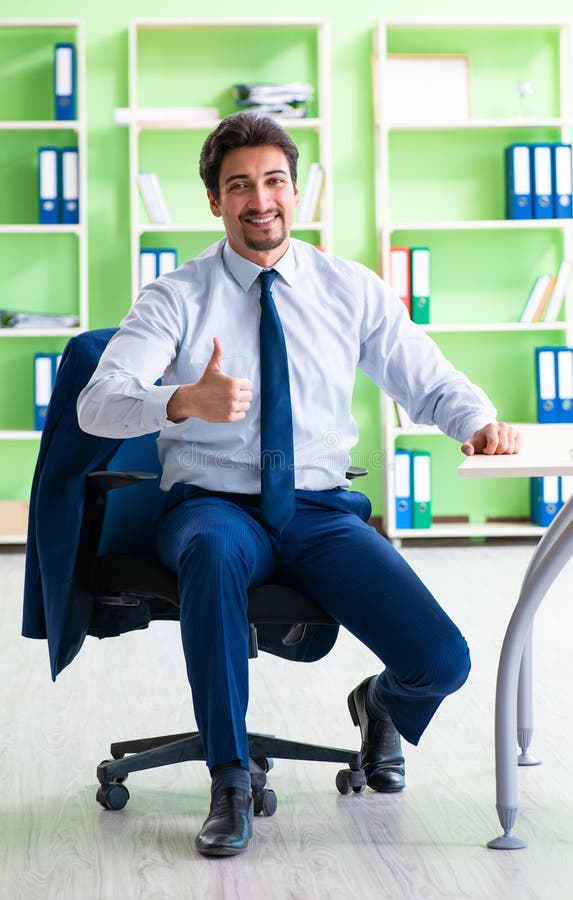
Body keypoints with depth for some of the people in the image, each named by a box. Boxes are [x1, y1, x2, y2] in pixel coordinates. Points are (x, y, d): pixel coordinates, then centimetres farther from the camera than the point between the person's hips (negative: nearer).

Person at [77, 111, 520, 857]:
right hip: (215, 506, -2)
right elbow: (98, 403, -13)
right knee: (214, 551, -42)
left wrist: (480, 423, -15)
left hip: (322, 512, 2)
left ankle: (380, 705, 23)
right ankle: (230, 784, -26)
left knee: (442, 662, -19)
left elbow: (431, 383, 8)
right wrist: (187, 402, -33)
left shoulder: (353, 290, 8)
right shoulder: (177, 298, 0)